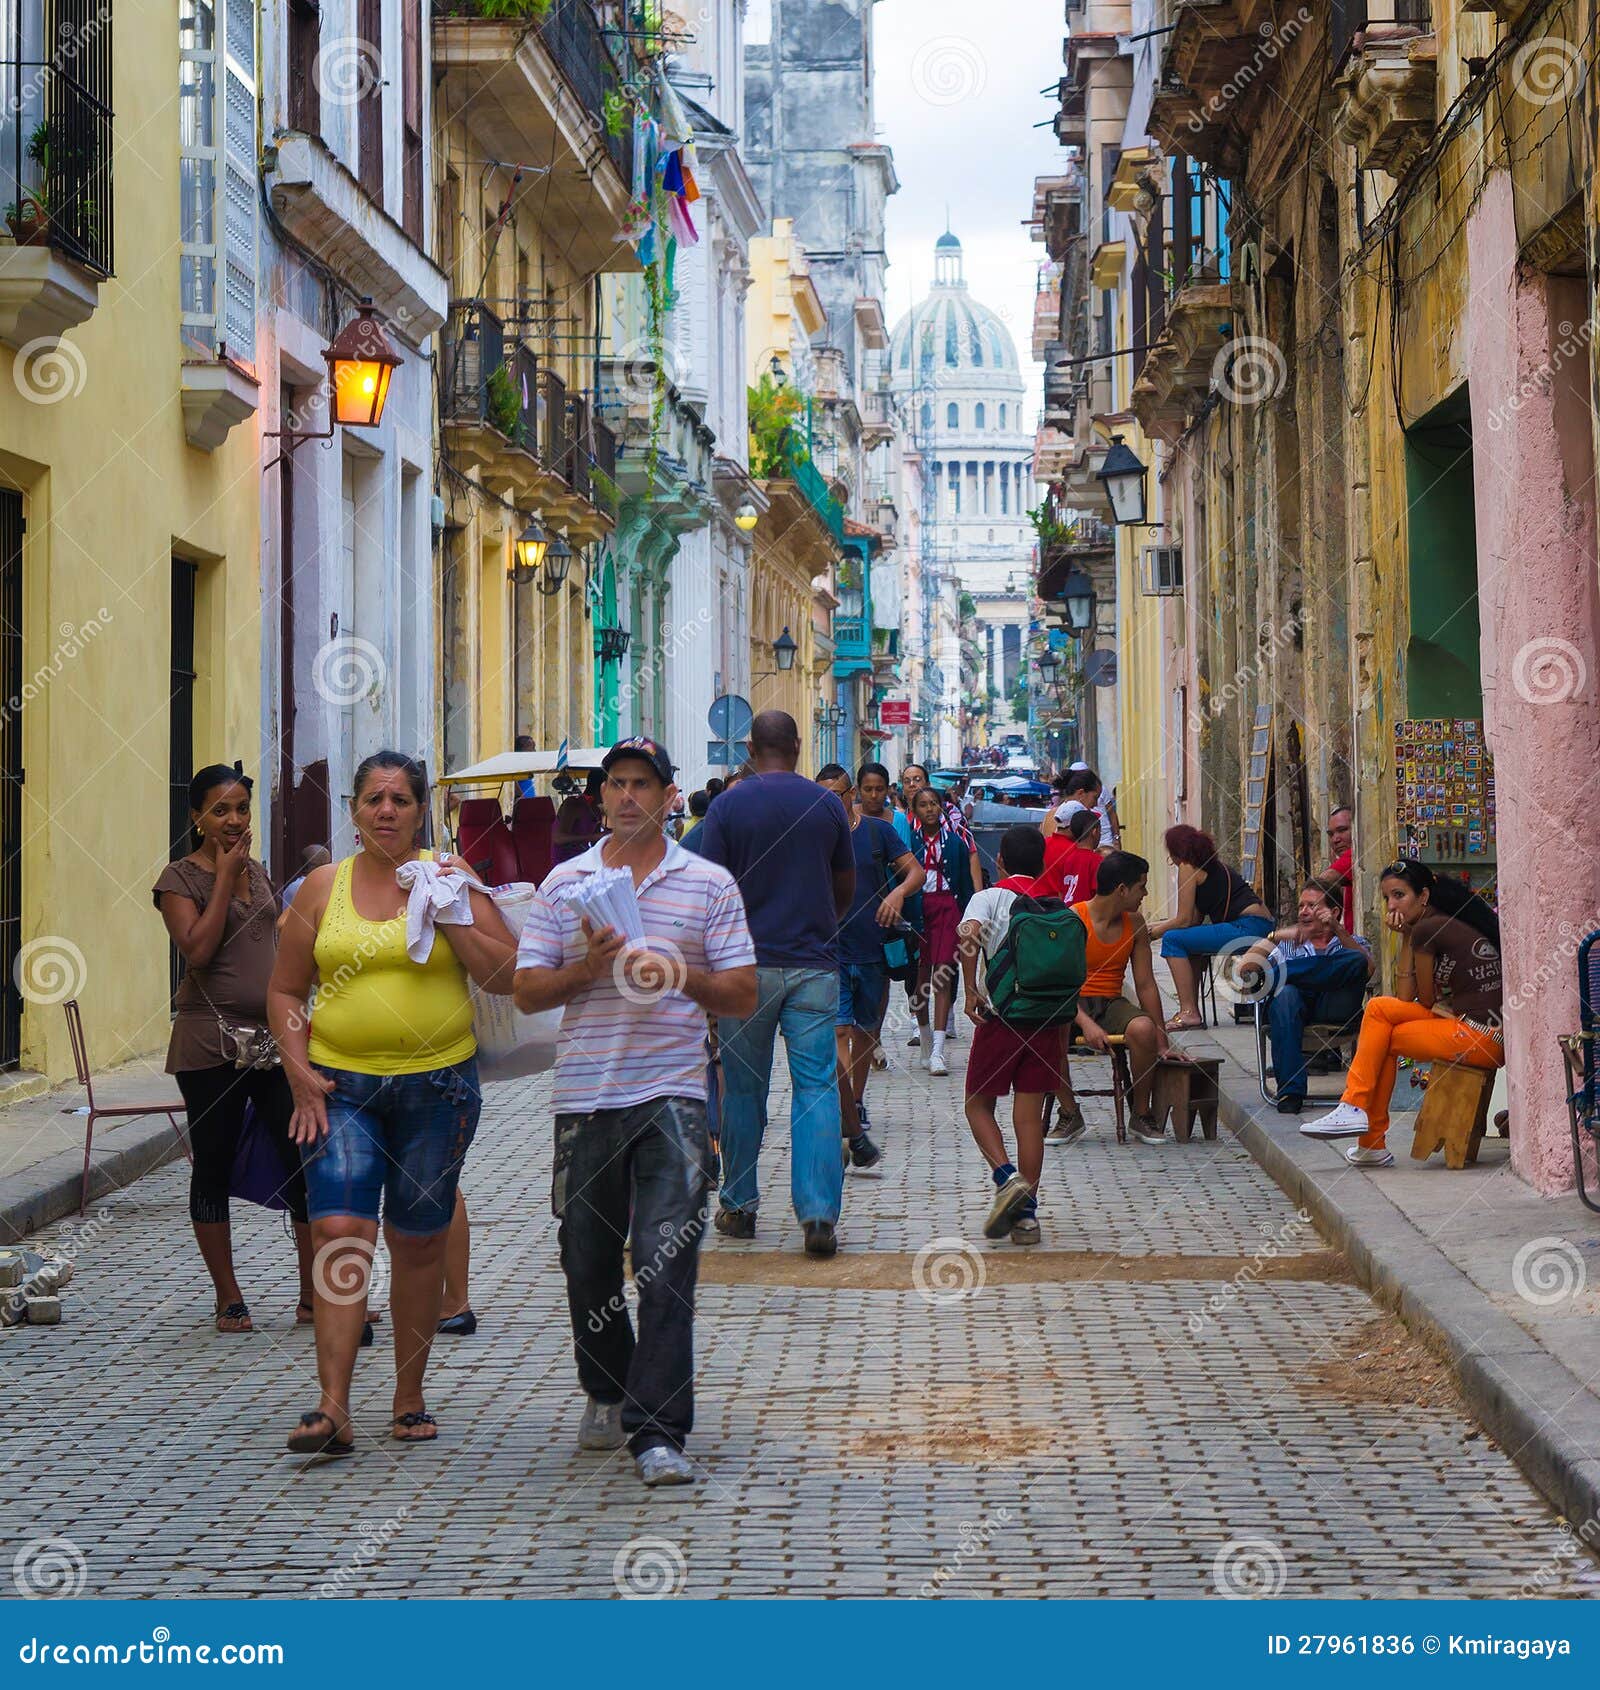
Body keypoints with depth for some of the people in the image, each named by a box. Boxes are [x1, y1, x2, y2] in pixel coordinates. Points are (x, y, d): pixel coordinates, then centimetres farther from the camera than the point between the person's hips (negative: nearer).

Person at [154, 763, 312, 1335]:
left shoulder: (257, 871, 14)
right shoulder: (180, 878, -4)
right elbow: (198, 949, -18)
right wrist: (224, 876, -13)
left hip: (273, 1038, 5)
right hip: (212, 1041, -5)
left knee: (305, 1161, -1)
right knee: (213, 1166, 3)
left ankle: (313, 1294, 6)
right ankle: (229, 1300, 12)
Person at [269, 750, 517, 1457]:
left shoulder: (450, 877, 3)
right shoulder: (323, 887, 6)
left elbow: (507, 976, 0)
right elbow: (285, 991, 11)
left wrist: (455, 919, -12)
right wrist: (300, 1073, 0)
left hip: (437, 1085, 0)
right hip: (341, 1085, 0)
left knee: (418, 1238, 8)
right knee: (339, 1230, -13)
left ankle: (409, 1398, 22)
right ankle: (333, 1410, -15)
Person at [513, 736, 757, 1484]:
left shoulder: (708, 884, 6)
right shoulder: (564, 883, 10)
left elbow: (744, 995, 4)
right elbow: (526, 991, 6)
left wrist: (684, 977, -14)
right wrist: (587, 970, -12)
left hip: (672, 1094, -2)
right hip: (584, 1095, 2)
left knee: (666, 1265, -10)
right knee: (588, 1261, 10)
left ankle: (658, 1430, -10)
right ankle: (605, 1394, 32)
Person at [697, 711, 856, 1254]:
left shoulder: (729, 806, -4)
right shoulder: (827, 805, 4)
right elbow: (847, 886, 14)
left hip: (749, 963, -1)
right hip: (814, 964, 1)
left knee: (744, 1088, 10)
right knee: (816, 1086, -1)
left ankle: (738, 1206, 19)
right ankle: (819, 1212, -10)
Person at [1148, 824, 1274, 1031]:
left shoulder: (1188, 867, -2)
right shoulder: (1213, 865, 25)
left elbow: (1184, 920, -5)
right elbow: (1194, 919, 24)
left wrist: (1154, 932, 10)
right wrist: (1157, 925, 29)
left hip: (1247, 928, -10)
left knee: (1173, 940, -7)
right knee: (1188, 943, 25)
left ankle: (1189, 1012, -13)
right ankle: (1192, 1012, 20)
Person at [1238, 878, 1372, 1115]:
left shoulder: (1351, 943, 31)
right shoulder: (1288, 945, 36)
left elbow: (1367, 967, 3)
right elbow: (1245, 966, 15)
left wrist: (1337, 929, -8)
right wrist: (1274, 937, -2)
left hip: (1333, 1007, -1)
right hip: (1297, 1006, 1)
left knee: (1356, 961, -27)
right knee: (1285, 993, -37)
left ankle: (1272, 975, -33)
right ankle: (1290, 1092, -44)